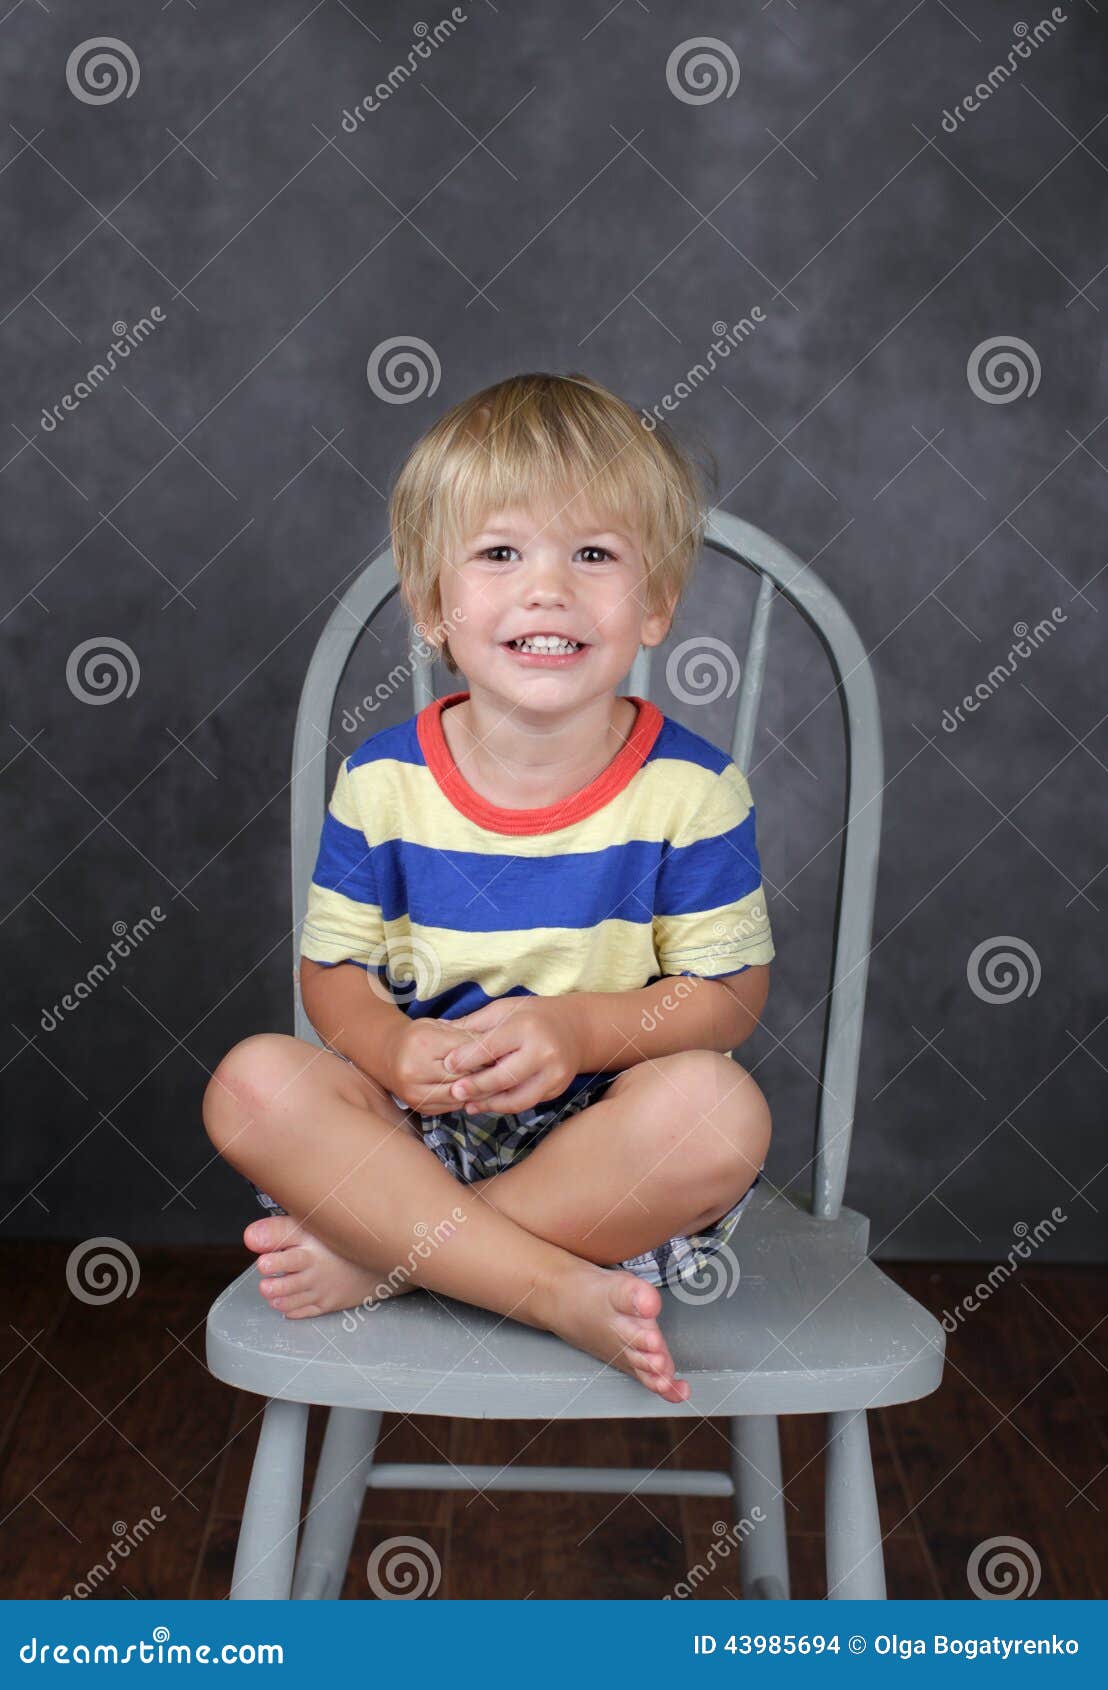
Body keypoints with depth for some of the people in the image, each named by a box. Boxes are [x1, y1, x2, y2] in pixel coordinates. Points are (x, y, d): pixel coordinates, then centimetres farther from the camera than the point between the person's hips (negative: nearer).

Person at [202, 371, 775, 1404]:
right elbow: (333, 968, 3)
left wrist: (581, 1027, -24)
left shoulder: (689, 788, -8)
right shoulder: (382, 781, -3)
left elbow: (733, 993, -6)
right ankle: (567, 1291, -28)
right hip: (423, 1122, 2)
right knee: (254, 1085, -25)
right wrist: (394, 1049, -21)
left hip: (606, 1125, -1)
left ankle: (380, 1257, -22)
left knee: (720, 1108, -33)